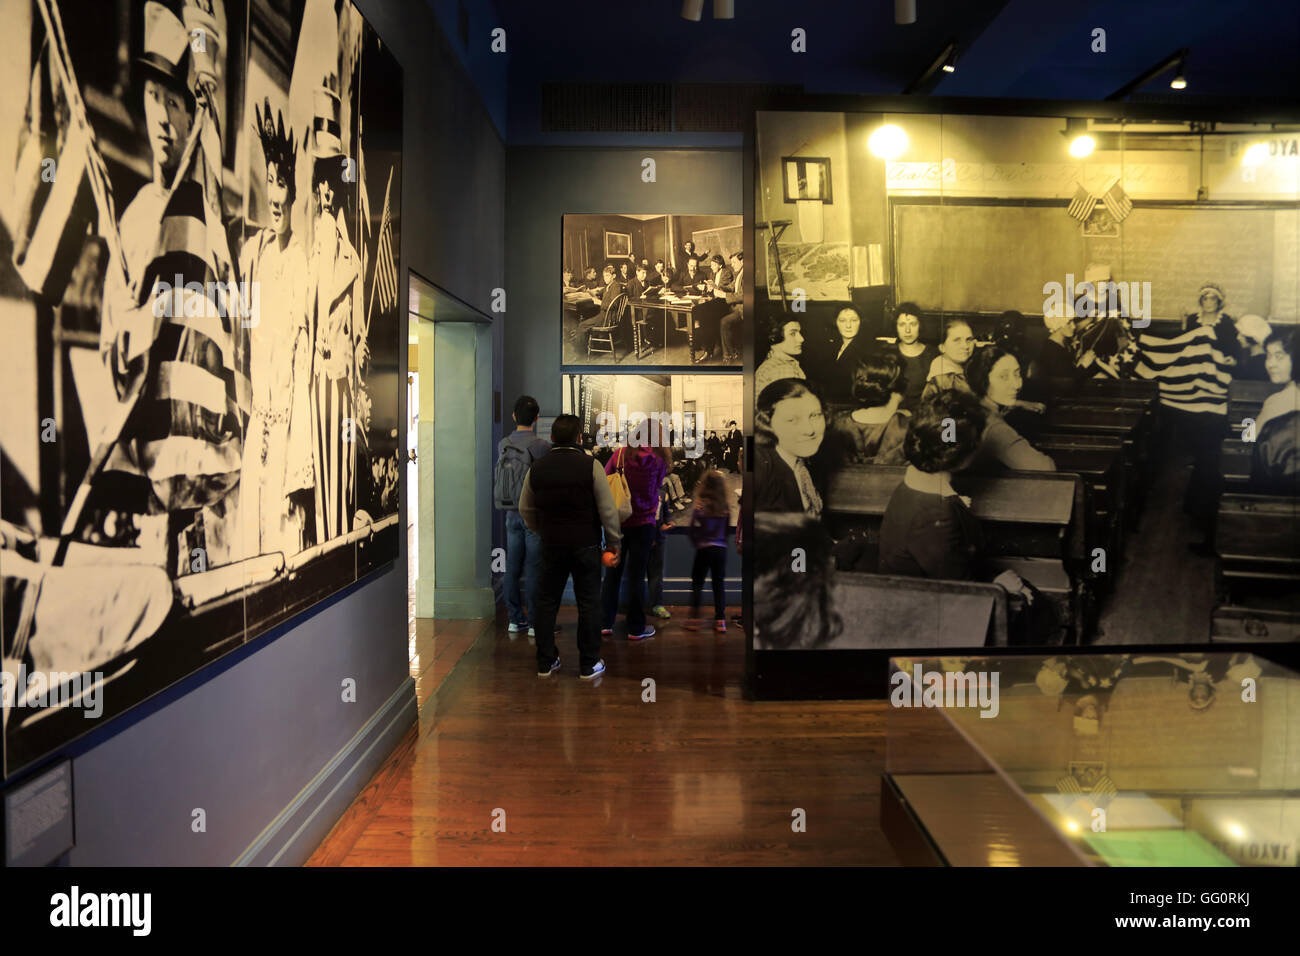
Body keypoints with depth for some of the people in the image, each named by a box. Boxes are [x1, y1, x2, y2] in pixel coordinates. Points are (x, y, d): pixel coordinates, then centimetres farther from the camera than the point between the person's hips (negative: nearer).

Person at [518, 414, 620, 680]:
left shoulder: (537, 467, 3)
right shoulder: (590, 466, -9)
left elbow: (525, 509, 13)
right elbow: (608, 509, -8)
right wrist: (613, 542, 4)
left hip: (551, 546, 3)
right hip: (585, 545, -3)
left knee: (546, 602, 12)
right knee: (588, 604, 5)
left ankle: (545, 663, 17)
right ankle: (588, 665, 9)